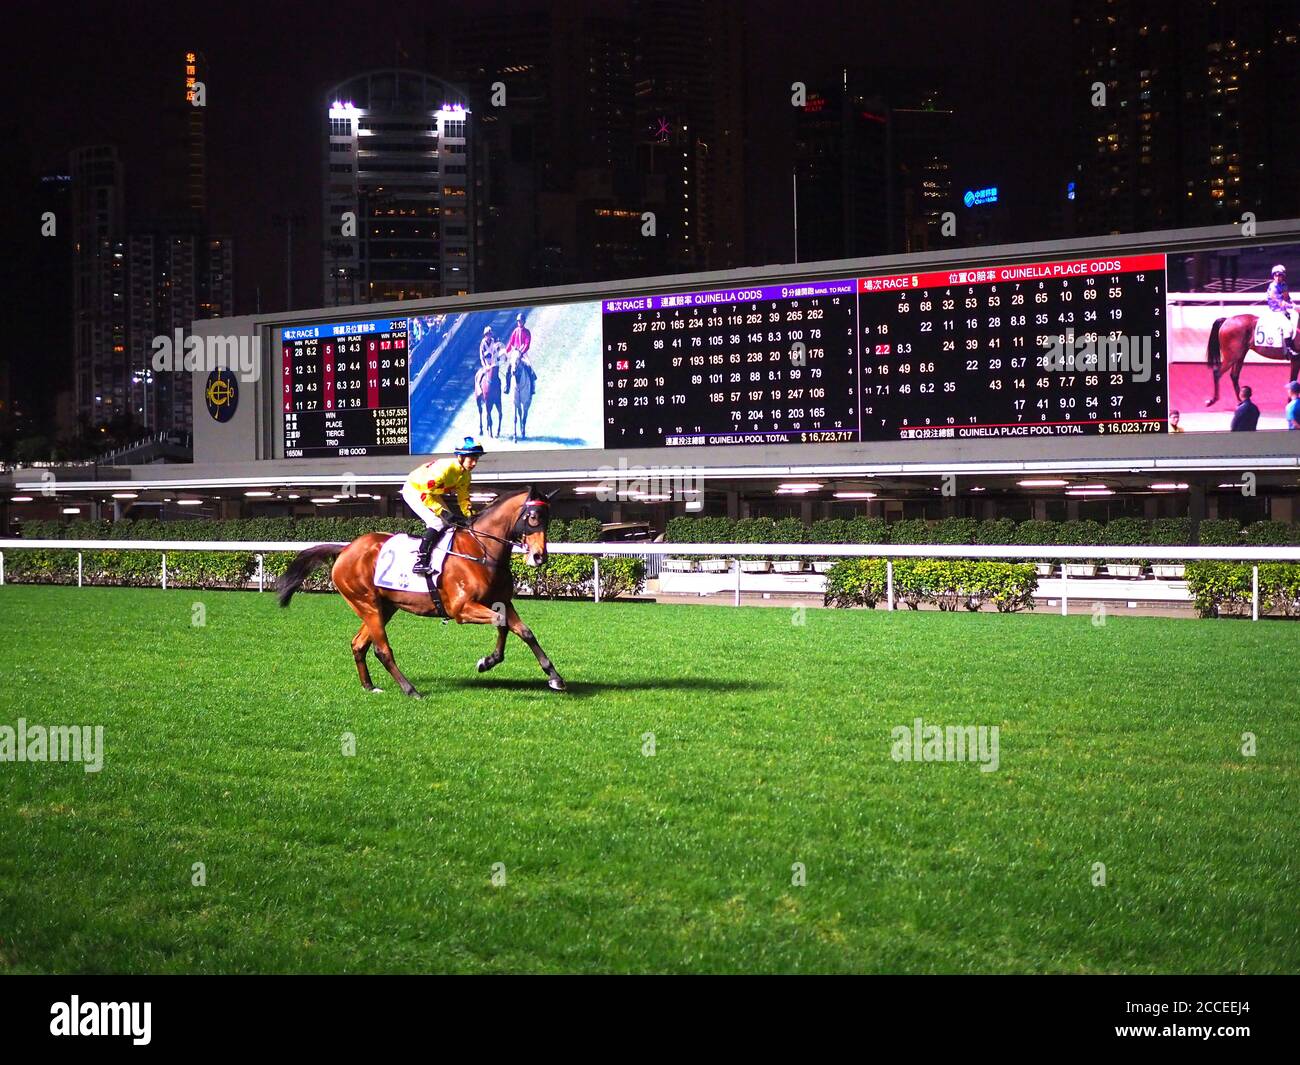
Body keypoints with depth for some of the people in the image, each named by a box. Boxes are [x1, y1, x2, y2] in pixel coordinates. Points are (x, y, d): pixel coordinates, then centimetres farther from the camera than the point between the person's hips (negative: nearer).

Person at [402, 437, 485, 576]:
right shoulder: (445, 468, -34)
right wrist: (442, 512, -36)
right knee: (438, 522, -24)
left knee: (450, 521, 3)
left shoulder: (465, 475, -7)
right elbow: (424, 494, -34)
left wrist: (468, 517, -9)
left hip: (433, 493, 9)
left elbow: (463, 498, 5)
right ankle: (420, 562, -29)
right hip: (414, 490, -9)